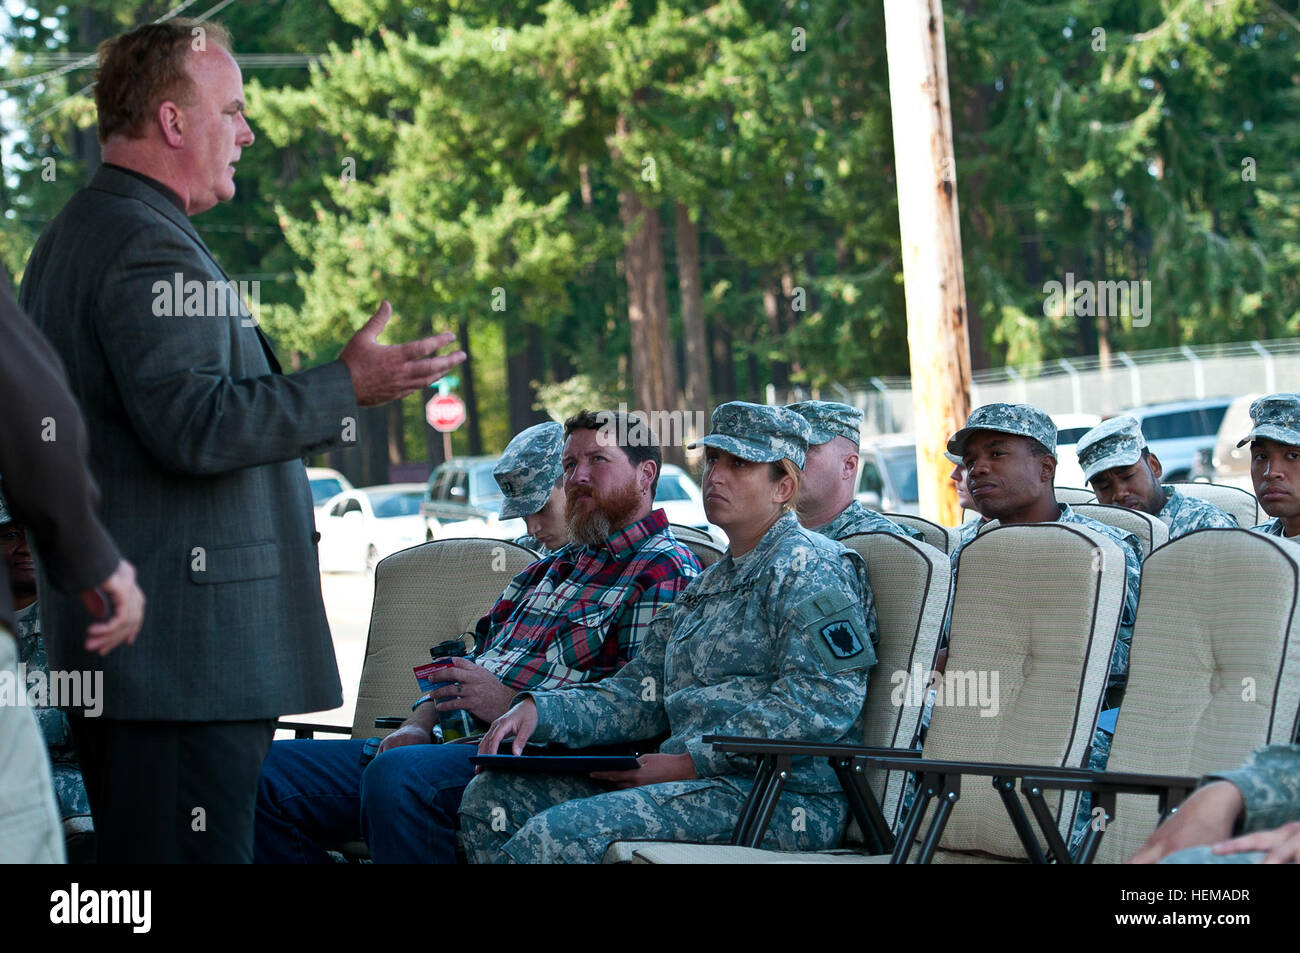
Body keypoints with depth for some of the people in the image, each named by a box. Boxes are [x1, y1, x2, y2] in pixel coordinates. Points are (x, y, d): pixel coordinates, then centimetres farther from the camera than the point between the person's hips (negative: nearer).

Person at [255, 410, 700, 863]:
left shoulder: (666, 572, 0)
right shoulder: (547, 569, 28)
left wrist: (509, 704, -15)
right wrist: (417, 726, 4)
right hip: (448, 741, 9)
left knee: (399, 773, -39)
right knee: (269, 771, -5)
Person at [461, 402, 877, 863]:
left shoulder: (808, 566, -3)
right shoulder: (710, 583, 27)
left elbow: (825, 702, -17)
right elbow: (641, 694, 20)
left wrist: (691, 762, -17)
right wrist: (537, 709, 1)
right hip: (705, 786, 9)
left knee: (552, 837, -28)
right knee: (491, 796, -1)